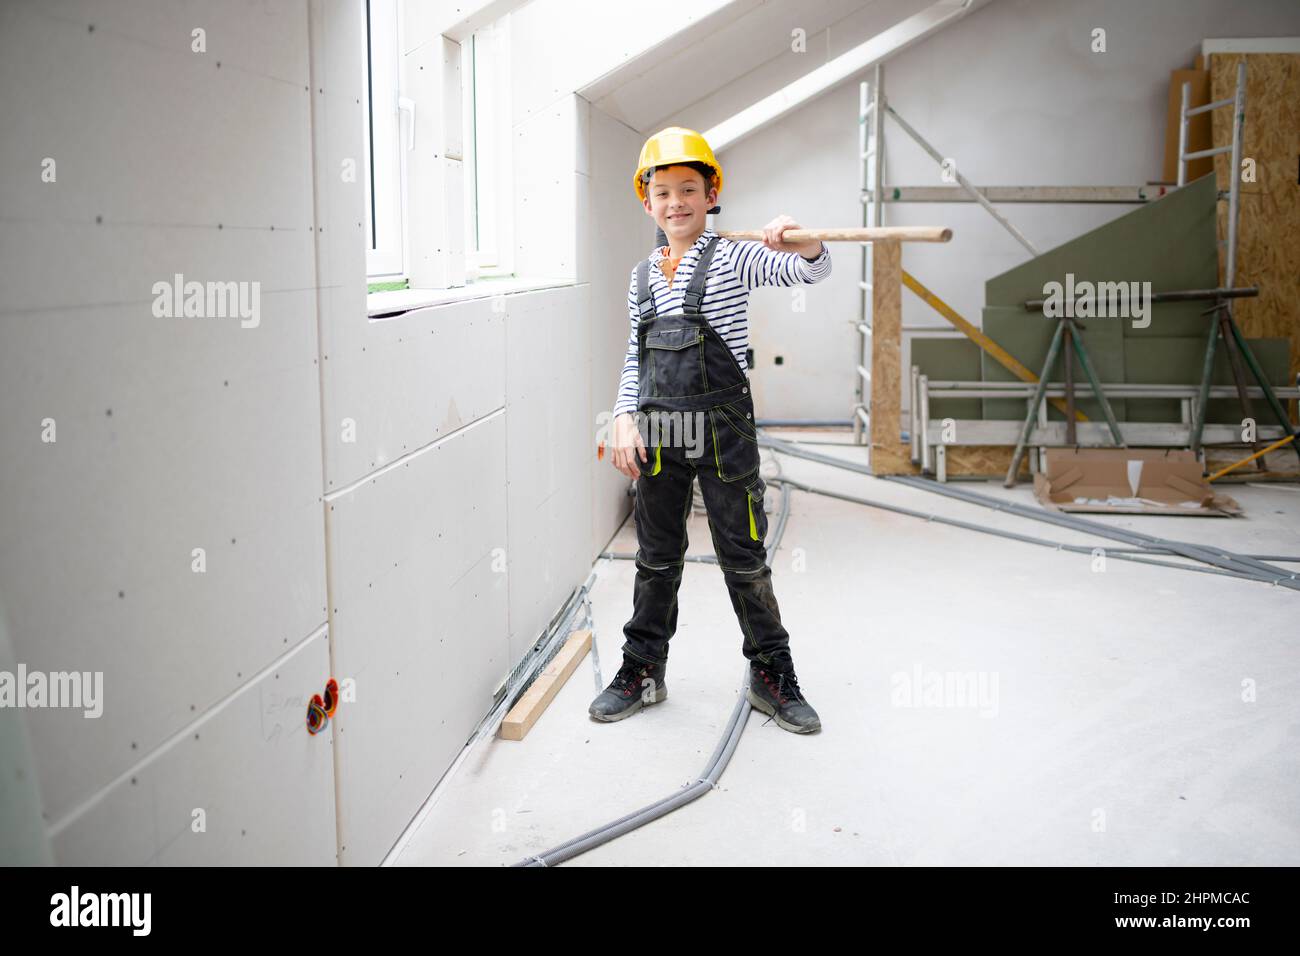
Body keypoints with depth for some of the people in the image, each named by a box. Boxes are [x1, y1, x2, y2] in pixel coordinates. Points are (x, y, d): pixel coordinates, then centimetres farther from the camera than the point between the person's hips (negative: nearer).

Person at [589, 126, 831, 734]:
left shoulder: (733, 258, -3)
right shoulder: (642, 276, 11)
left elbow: (813, 271, -16)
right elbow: (635, 360, 15)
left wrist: (802, 240, -38)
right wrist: (624, 419, 2)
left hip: (722, 429, -4)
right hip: (657, 433, 4)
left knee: (744, 559, 5)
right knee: (656, 558, 14)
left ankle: (772, 675, 20)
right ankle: (643, 670, 28)